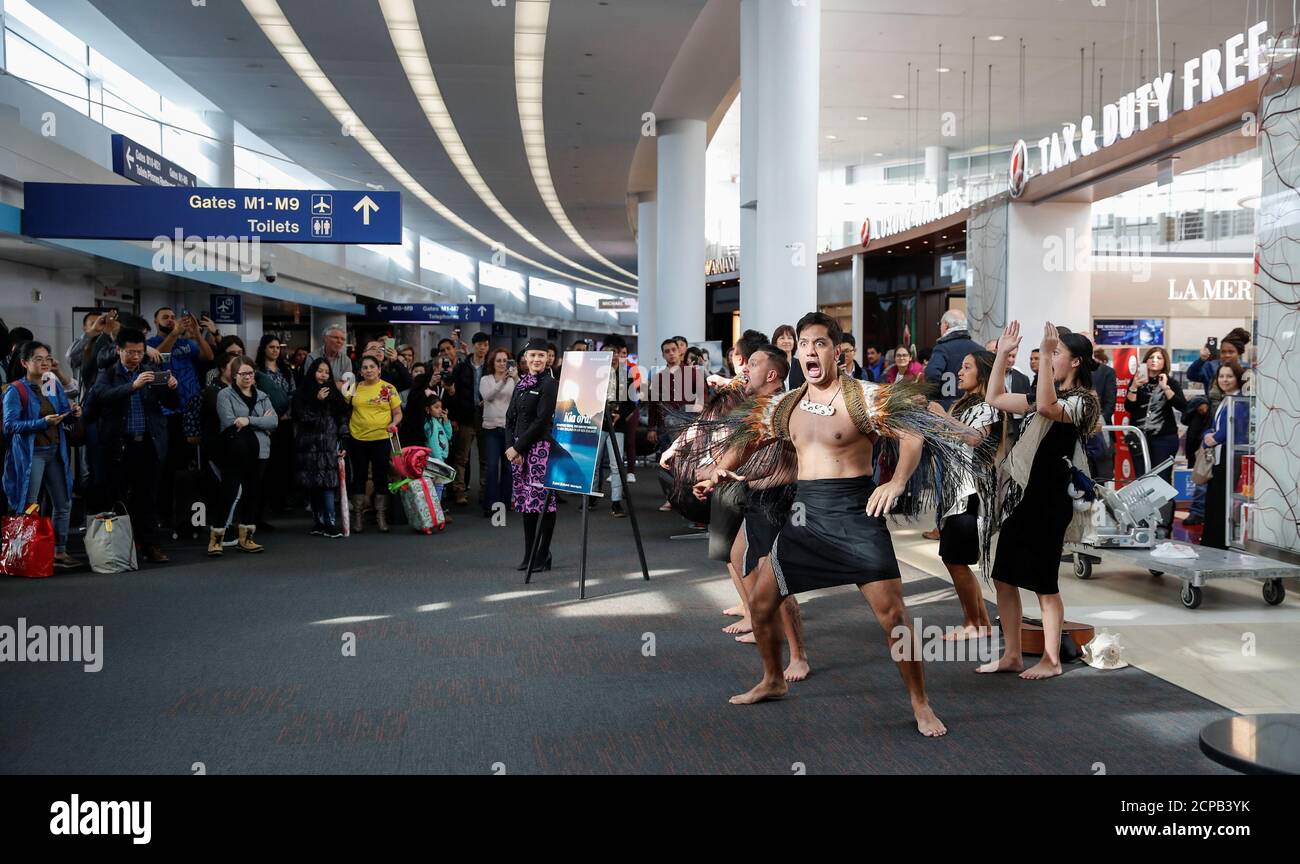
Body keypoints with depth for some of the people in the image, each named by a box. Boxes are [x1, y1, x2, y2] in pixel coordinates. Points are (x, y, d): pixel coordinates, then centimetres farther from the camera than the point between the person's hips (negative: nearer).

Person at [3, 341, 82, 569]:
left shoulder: (54, 385, 10)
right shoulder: (16, 390, -7)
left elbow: (64, 413, 11)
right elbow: (10, 425, -13)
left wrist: (73, 412, -12)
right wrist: (43, 422, -24)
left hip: (55, 451, 6)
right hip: (30, 454, -6)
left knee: (63, 503, 8)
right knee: (28, 507, -4)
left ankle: (59, 552, 17)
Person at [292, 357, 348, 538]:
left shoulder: (333, 393, 14)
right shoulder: (302, 394, 5)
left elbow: (342, 419, 13)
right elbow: (302, 417, -5)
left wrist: (341, 444, 6)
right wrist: (317, 401, -12)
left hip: (329, 445, 1)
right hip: (311, 446, -1)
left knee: (328, 484, -9)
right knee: (314, 486, 1)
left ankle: (329, 523, -10)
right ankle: (319, 523, 7)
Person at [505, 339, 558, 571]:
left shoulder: (550, 385, -6)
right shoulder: (521, 384, 15)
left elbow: (541, 421, -12)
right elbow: (510, 417, 13)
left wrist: (518, 447, -11)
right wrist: (511, 446, -1)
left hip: (540, 447, -7)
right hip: (518, 450, 7)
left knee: (541, 500, -6)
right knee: (525, 500, 9)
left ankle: (543, 556, 1)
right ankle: (529, 555, 16)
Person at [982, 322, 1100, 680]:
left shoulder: (1081, 401, -10)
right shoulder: (1046, 395, 15)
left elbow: (1046, 407, -33)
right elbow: (995, 399, 17)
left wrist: (1046, 352, -32)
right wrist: (1002, 353, 11)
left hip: (1048, 501, -8)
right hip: (1019, 496, 8)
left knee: (1044, 584, 1)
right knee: (1004, 579, 10)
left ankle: (1051, 660, 14)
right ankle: (1011, 655, 20)